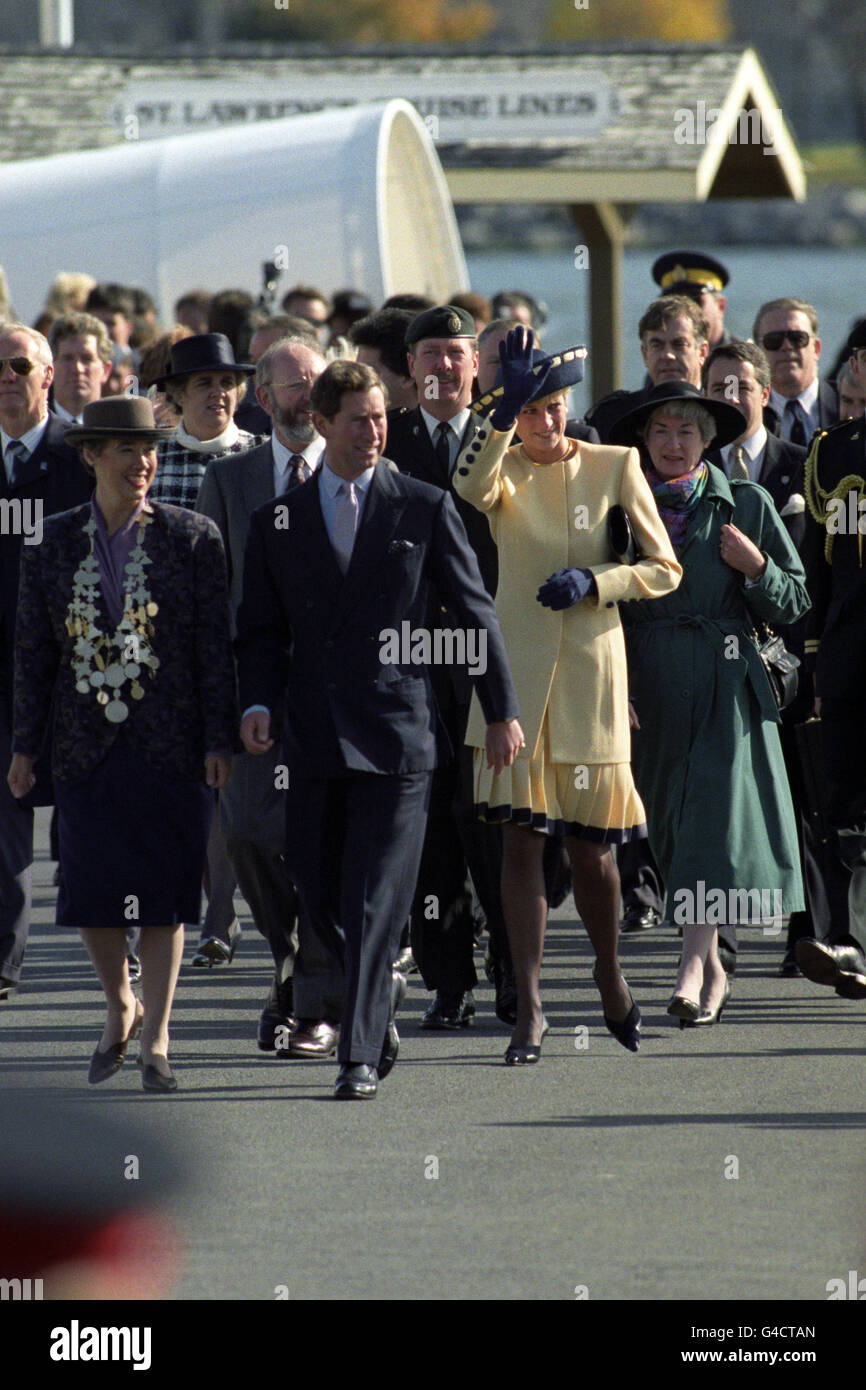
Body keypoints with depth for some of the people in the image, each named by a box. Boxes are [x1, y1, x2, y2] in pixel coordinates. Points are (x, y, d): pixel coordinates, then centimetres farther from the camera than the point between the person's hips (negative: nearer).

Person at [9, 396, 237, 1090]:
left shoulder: (192, 537, 0)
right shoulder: (54, 543, 6)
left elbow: (216, 644, -1)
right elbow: (33, 650, 9)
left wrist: (219, 740, -6)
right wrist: (26, 745, 5)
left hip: (171, 743, -2)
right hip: (88, 743, 2)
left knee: (164, 890, -2)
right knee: (89, 889, -1)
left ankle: (156, 1039, 5)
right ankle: (121, 1005, 25)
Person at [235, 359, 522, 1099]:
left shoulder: (425, 508, 3)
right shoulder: (277, 522, 9)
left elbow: (476, 612, 6)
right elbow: (262, 629, 13)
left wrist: (503, 711, 4)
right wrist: (257, 702, -5)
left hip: (397, 729, -3)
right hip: (314, 731, 3)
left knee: (376, 897, -7)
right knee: (317, 884, 7)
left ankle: (361, 1052, -6)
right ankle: (379, 985, 35)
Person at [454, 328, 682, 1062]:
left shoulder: (614, 466, 3)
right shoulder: (506, 469, 2)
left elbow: (663, 568, 4)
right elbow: (471, 487, -24)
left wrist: (596, 581, -13)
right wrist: (508, 407, -34)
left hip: (592, 669, 0)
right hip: (518, 670, 0)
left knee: (591, 842, 6)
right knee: (521, 833, -5)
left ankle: (610, 974, 32)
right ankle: (529, 1007, -3)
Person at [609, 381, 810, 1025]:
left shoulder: (746, 504, 5)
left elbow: (794, 602, 8)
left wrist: (756, 569, -12)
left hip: (726, 681, -2)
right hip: (651, 682, 2)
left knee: (717, 818, -14)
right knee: (674, 828, 5)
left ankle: (693, 968, -19)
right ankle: (714, 970, 15)